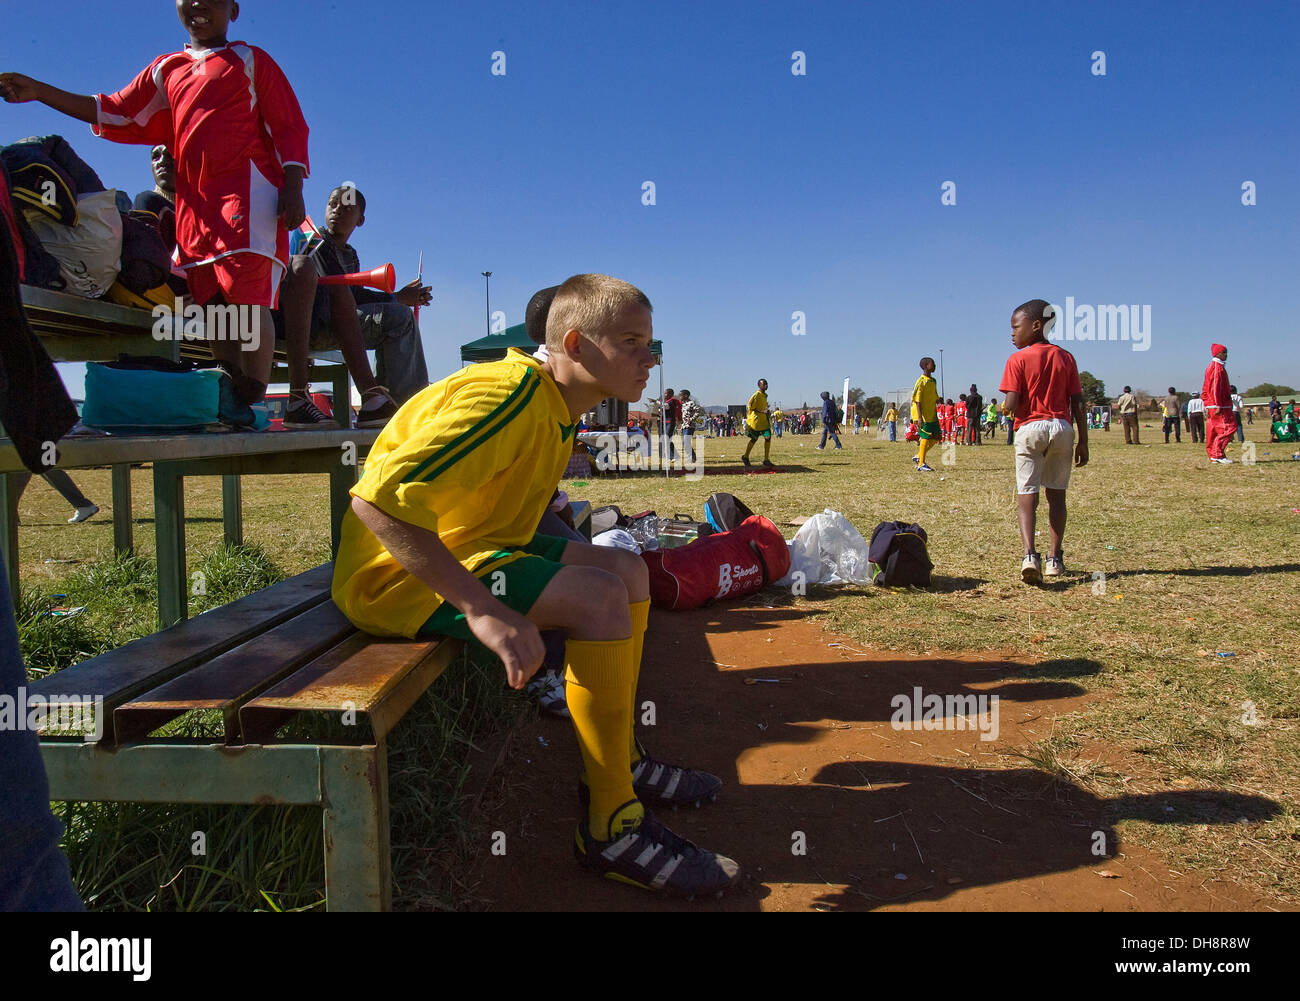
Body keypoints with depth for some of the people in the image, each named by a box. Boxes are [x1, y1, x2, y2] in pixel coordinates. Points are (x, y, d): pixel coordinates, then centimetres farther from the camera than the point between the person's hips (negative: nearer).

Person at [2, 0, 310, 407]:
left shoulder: (250, 60, 13)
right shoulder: (165, 70, 25)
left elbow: (289, 126, 5)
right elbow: (115, 113, 27)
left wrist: (293, 190, -9)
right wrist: (39, 92, 19)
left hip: (247, 188, -5)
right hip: (192, 200, 5)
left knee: (246, 293, -20)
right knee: (211, 303, -3)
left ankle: (253, 403, -23)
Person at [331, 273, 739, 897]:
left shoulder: (556, 408, 8)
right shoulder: (511, 396, -23)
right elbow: (379, 499, -33)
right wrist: (482, 608, -35)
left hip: (463, 547, 10)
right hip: (400, 573, -10)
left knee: (628, 571, 8)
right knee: (599, 595, -25)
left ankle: (620, 761, 18)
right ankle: (610, 827, -13)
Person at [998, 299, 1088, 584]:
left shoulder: (1018, 360, -4)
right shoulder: (1066, 357, 8)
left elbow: (1011, 405, -12)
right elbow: (1078, 404, 6)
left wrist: (1004, 406, 12)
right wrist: (1083, 442, 9)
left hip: (1030, 428, -3)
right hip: (1062, 428, 4)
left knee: (1028, 497, -3)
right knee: (1056, 495, 13)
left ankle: (1030, 555, -21)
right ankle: (1055, 558, 16)